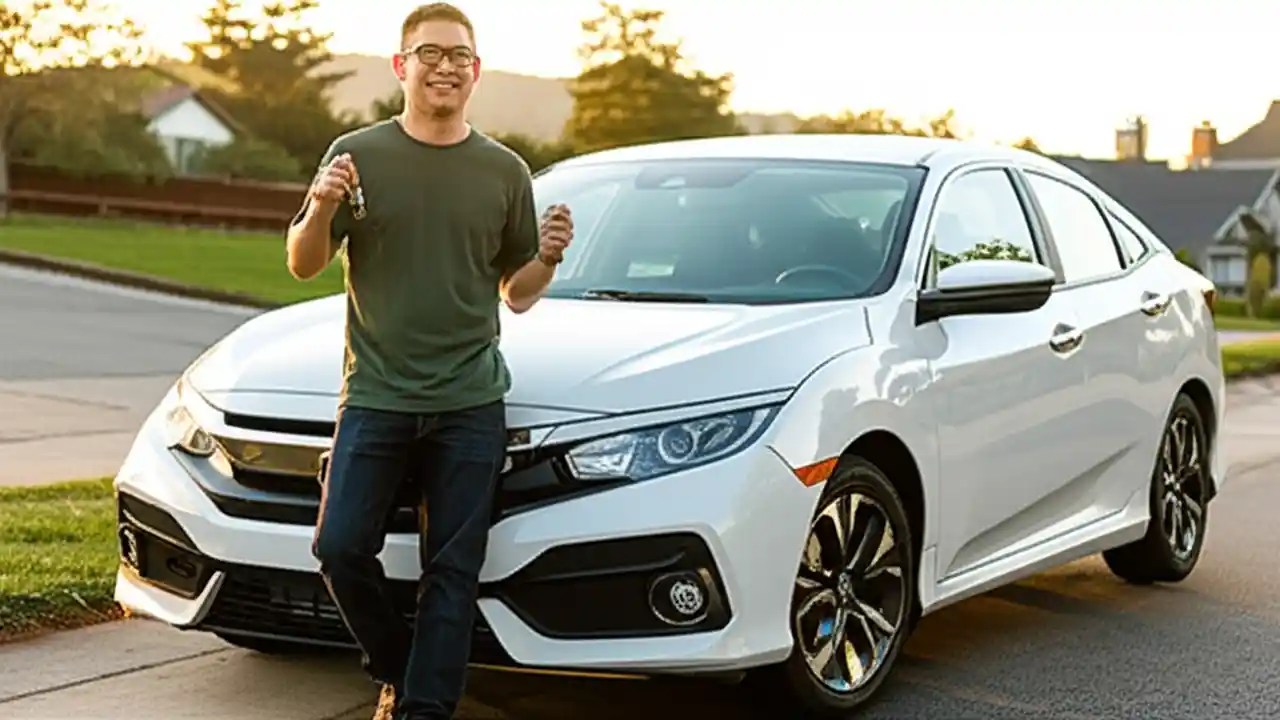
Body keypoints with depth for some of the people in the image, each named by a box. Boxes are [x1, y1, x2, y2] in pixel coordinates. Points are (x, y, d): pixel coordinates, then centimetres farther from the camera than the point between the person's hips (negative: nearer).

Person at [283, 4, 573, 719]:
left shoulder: (505, 171, 7)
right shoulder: (357, 155, 3)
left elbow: (517, 295, 12)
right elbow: (304, 265, 7)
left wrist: (547, 259, -9)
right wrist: (321, 209, -13)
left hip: (471, 404, 1)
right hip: (375, 397, 0)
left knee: (453, 569, 0)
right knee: (341, 547, -6)